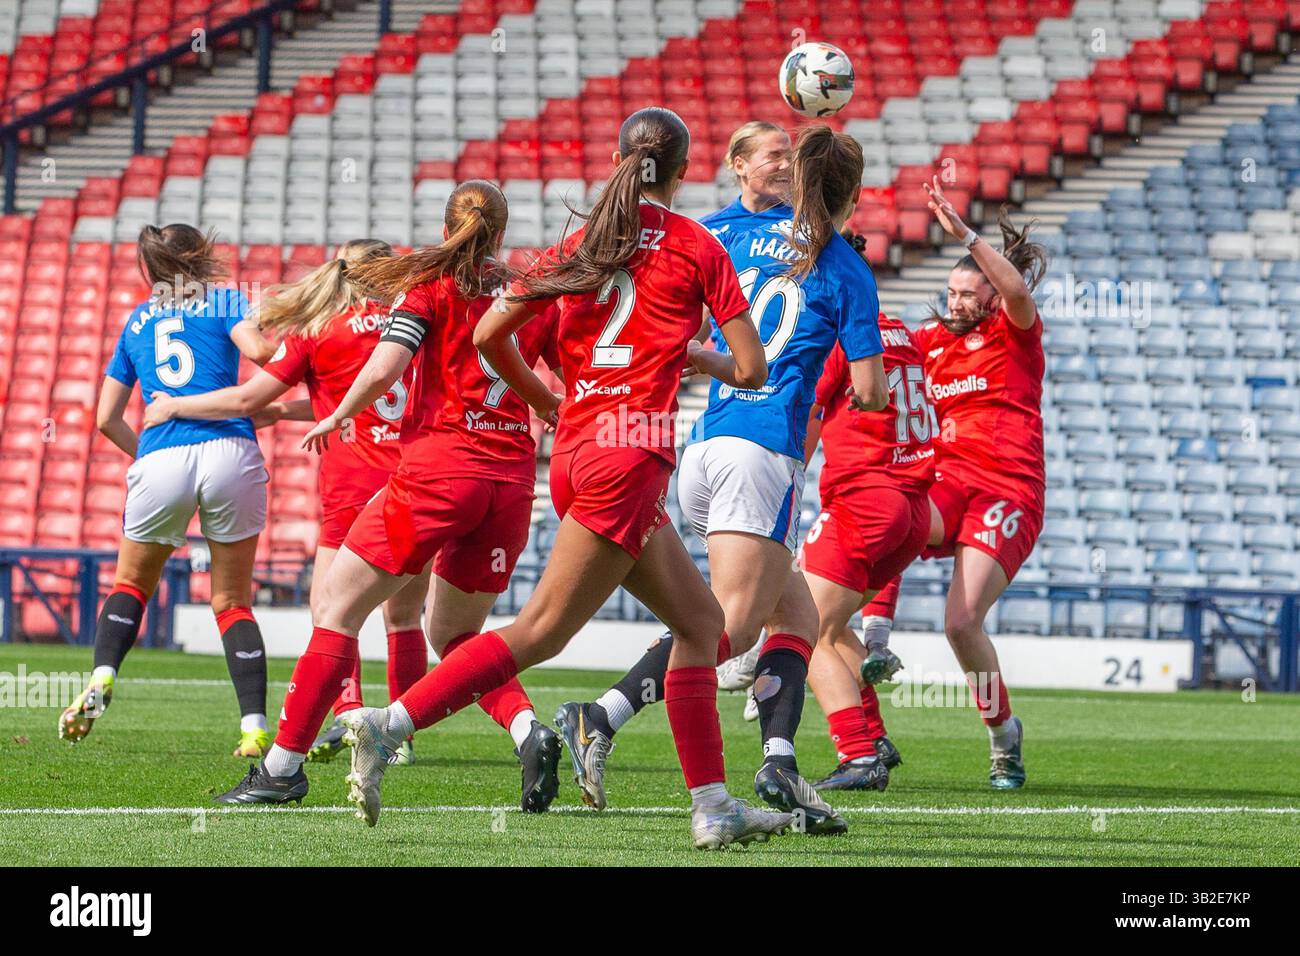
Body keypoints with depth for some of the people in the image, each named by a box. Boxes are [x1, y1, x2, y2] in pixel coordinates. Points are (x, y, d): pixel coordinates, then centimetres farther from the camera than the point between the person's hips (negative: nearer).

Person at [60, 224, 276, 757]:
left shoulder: (137, 320, 22)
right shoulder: (223, 300, 12)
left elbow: (107, 419, 19)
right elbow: (257, 350, -9)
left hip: (159, 465, 2)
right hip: (231, 451, -2)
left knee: (130, 583, 22)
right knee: (233, 602, 8)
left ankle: (101, 679, -4)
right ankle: (254, 728, -4)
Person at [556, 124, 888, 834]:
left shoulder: (738, 238, 14)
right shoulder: (847, 273, 3)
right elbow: (869, 391, 1)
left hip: (702, 449, 6)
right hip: (764, 453, -6)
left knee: (796, 613, 12)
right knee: (730, 628, -10)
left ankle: (778, 756, -6)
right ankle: (600, 718, -27)